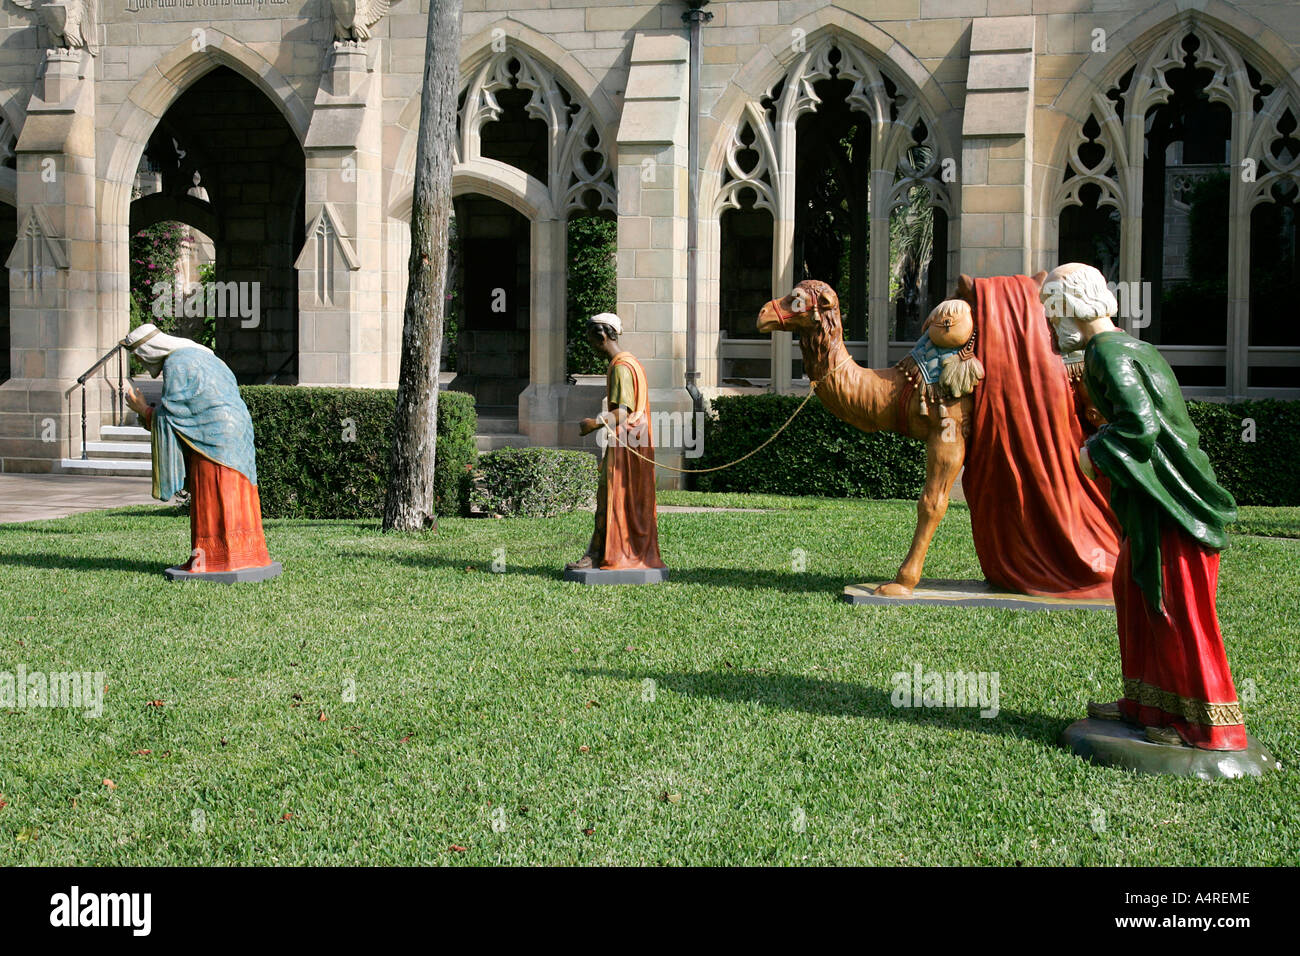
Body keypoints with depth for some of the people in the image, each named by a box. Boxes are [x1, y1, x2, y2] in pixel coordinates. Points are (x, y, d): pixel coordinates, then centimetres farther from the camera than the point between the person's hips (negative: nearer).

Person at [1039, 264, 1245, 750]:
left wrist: (1095, 453, -11)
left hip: (1167, 499, -10)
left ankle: (1211, 725, 6)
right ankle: (1146, 702, 27)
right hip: (1155, 494, 10)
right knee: (1134, 590, 17)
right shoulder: (1133, 347, 14)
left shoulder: (1108, 353, -16)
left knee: (1175, 606, -3)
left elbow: (1140, 424, -24)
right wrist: (1105, 435, 13)